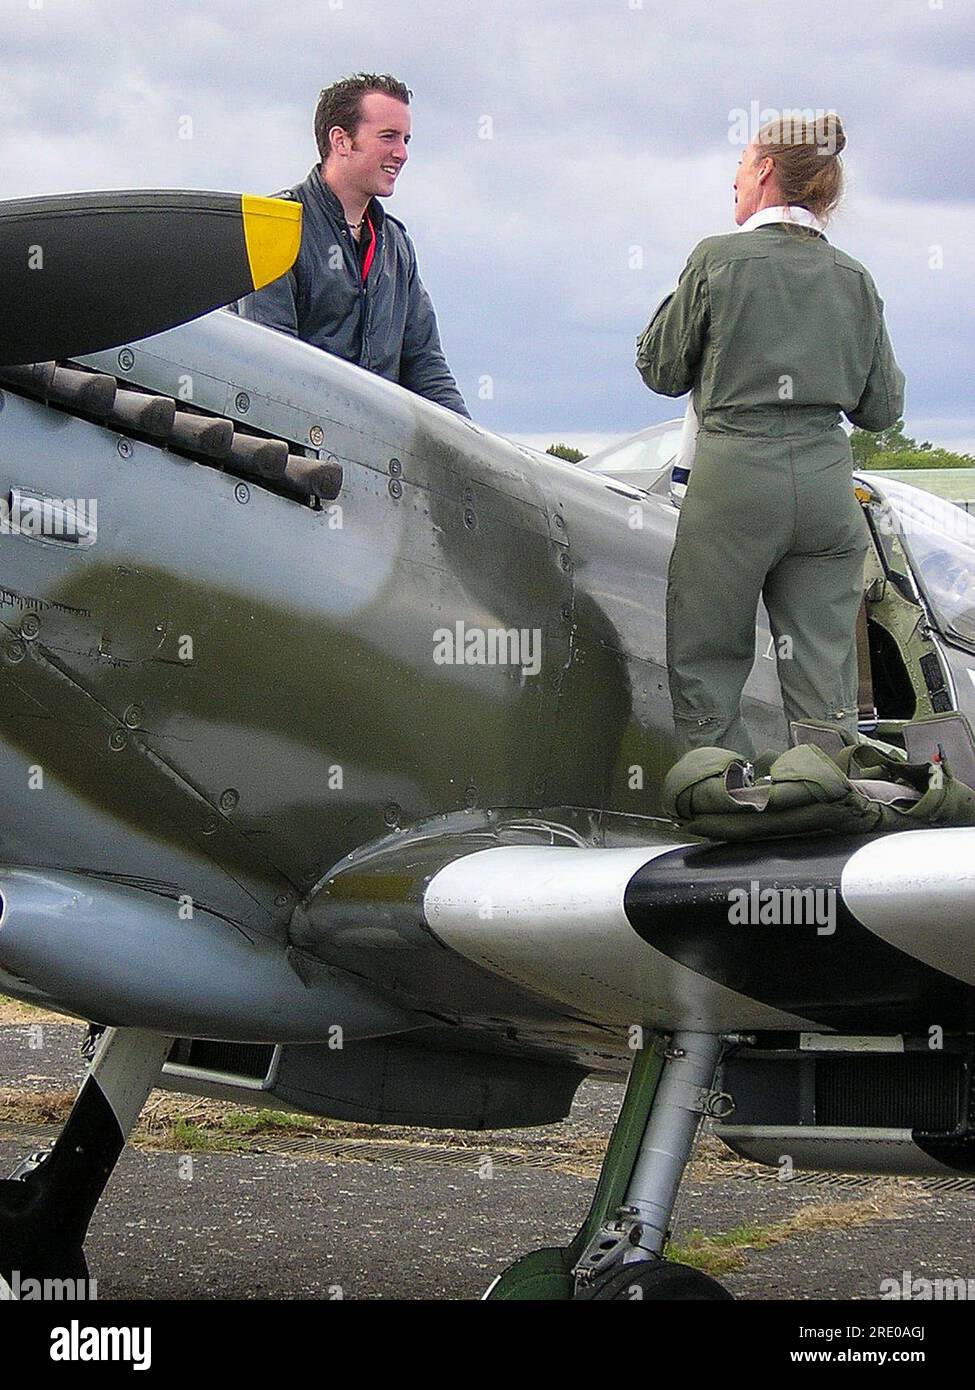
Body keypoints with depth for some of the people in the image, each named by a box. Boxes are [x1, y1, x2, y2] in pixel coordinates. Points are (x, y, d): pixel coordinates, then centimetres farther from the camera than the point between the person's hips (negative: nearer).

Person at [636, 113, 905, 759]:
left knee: (703, 667, 6)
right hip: (827, 485, 4)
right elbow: (883, 407, 12)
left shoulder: (718, 259, -4)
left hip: (735, 473, -4)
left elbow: (662, 370, 6)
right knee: (825, 686, 7)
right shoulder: (854, 279, 8)